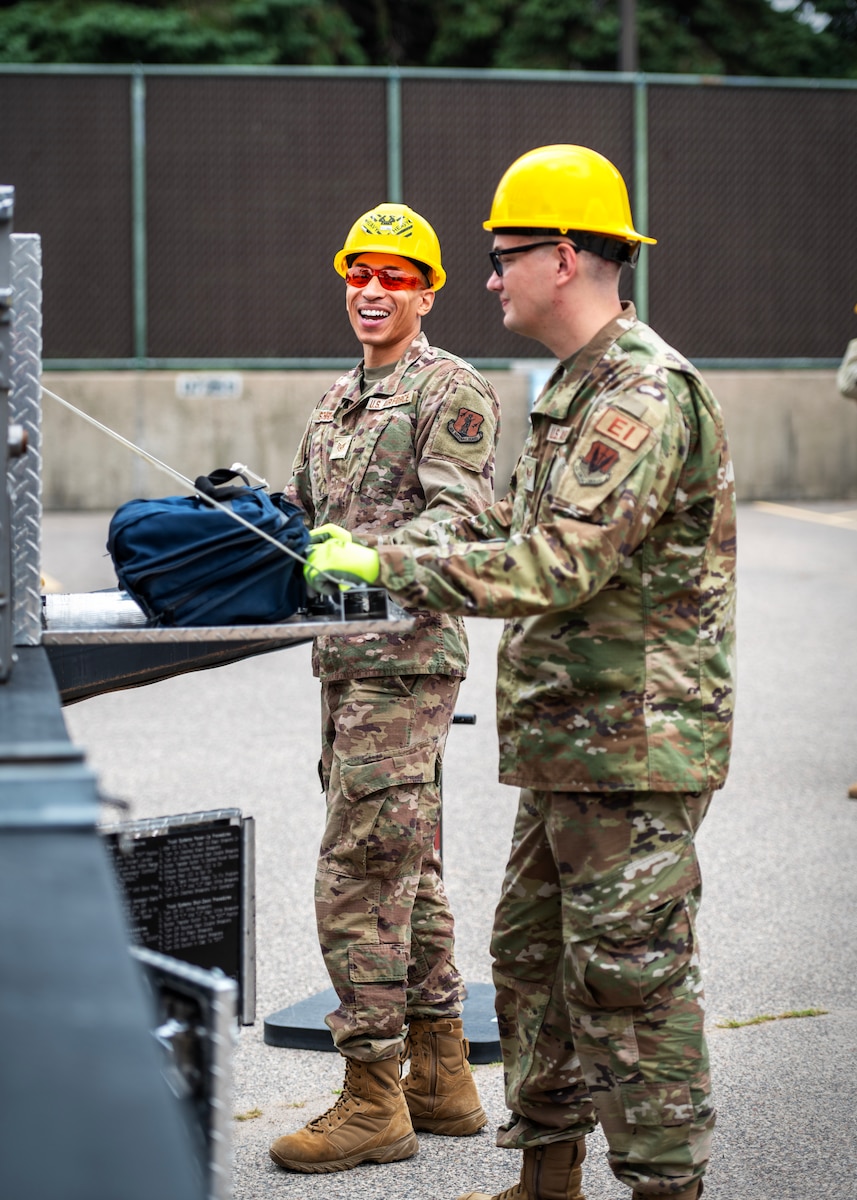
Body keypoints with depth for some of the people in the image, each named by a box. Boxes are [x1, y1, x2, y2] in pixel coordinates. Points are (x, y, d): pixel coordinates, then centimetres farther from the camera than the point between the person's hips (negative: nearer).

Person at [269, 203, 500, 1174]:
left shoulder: (452, 392, -7)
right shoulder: (338, 400, 20)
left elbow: (461, 521, -17)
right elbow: (299, 514, 24)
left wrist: (368, 558, -30)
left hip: (408, 658, -9)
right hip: (345, 658, 9)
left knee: (357, 875, -10)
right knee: (406, 869, 13)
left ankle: (373, 1100, -4)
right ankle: (440, 1075, 21)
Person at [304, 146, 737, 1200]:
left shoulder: (645, 392, -19)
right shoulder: (580, 386, 16)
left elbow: (555, 566, -25)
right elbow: (517, 523, 23)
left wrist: (387, 566, -20)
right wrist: (368, 553, 14)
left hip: (635, 741, -11)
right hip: (569, 743, 11)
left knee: (628, 973, -5)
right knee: (534, 956, 16)